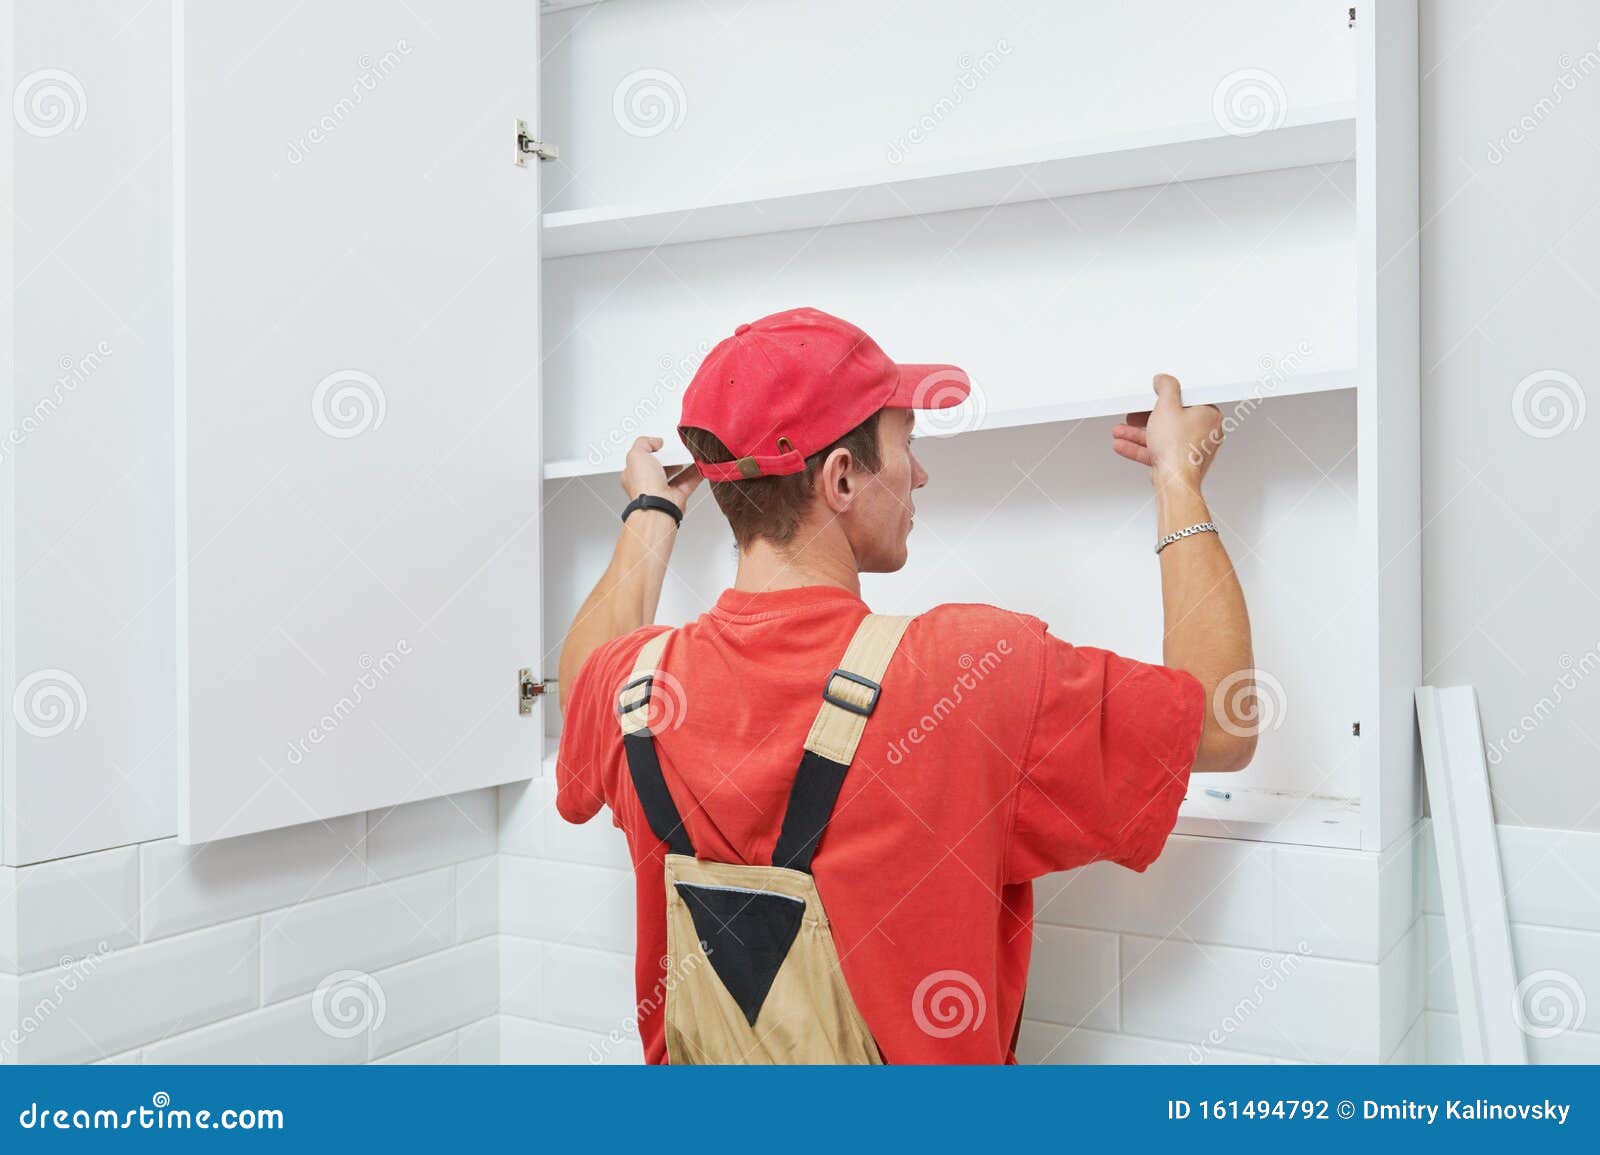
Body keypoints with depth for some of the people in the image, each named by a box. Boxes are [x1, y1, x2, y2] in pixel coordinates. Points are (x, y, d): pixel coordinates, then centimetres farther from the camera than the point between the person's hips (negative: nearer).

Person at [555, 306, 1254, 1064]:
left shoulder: (637, 687, -15)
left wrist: (652, 514, 22)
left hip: (690, 1053, 4)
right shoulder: (975, 671, -28)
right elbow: (1223, 723, -13)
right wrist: (1179, 477, -4)